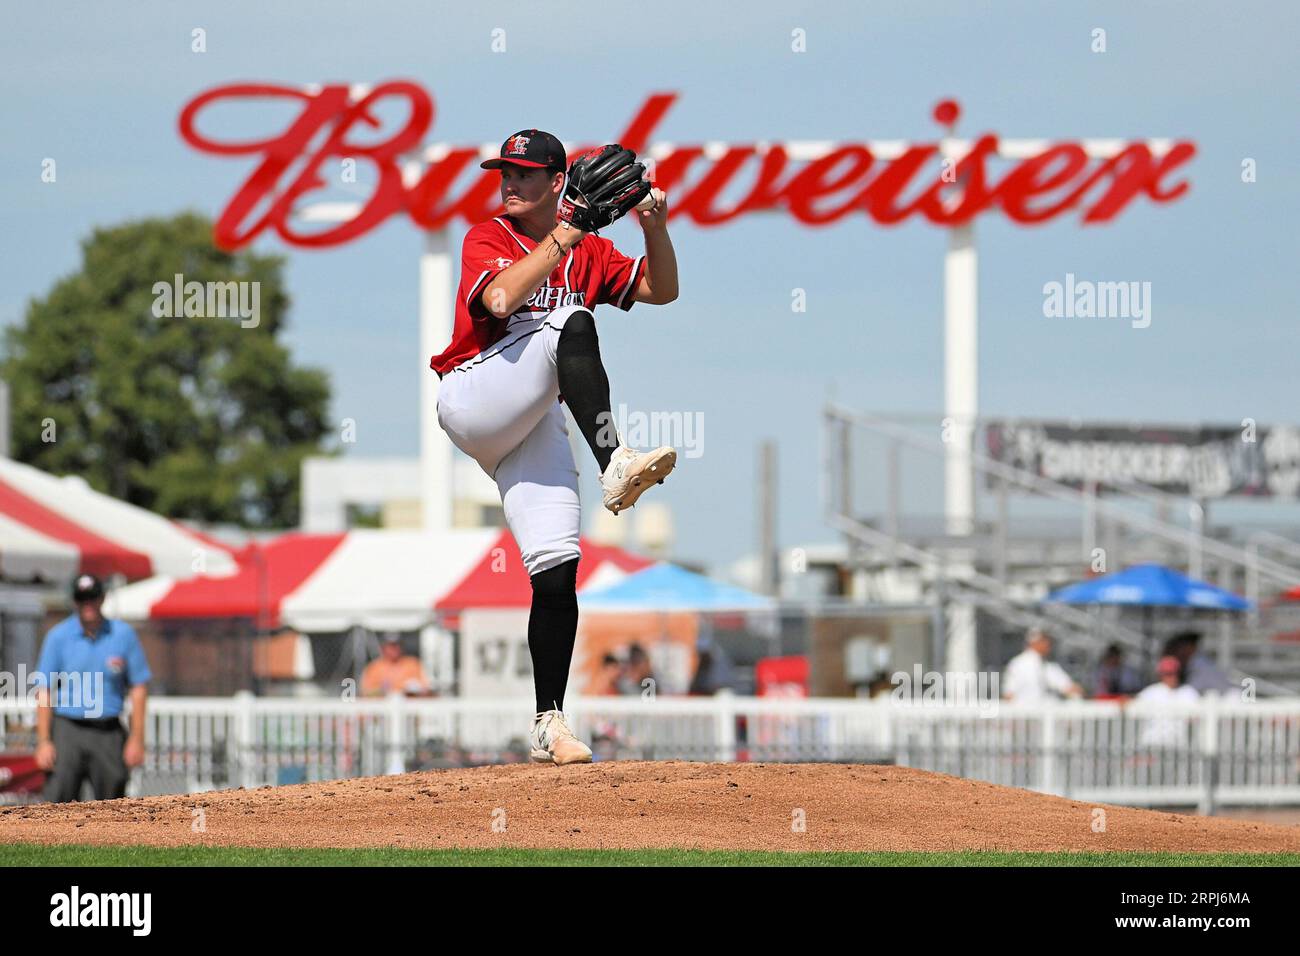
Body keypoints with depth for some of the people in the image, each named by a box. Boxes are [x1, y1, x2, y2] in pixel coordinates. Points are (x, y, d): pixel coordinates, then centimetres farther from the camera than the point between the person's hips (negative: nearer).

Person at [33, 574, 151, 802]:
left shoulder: (124, 634, 3)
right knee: (59, 803, -11)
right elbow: (44, 690, 1)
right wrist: (43, 741, -6)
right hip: (68, 730, -1)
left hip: (108, 733, 1)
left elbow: (139, 688, 6)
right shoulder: (58, 636, 1)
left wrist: (137, 739, 0)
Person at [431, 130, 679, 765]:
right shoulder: (488, 238, 2)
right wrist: (570, 231, -19)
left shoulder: (587, 253, 17)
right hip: (471, 402, -5)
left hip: (533, 427, 5)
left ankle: (549, 725, -3)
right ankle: (615, 468, -45)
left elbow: (661, 289, 14)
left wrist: (655, 225, -3)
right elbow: (501, 298, -19)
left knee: (557, 570, -9)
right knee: (571, 324, -29)